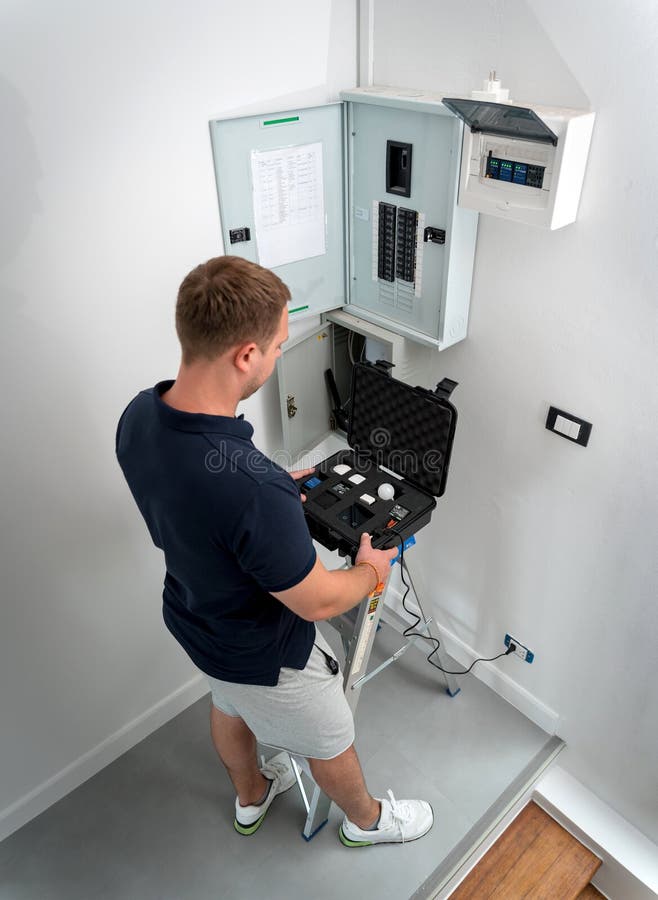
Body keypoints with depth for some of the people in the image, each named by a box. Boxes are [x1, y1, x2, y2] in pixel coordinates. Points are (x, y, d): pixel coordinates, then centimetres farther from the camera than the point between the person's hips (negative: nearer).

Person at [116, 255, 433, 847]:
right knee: (330, 741, 24)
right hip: (264, 655, -7)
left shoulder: (138, 416, -19)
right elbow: (317, 602, -28)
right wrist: (371, 570, -8)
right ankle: (366, 821, 56)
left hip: (193, 620, 7)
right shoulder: (253, 489, -44)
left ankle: (250, 798, 66)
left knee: (229, 706, 35)